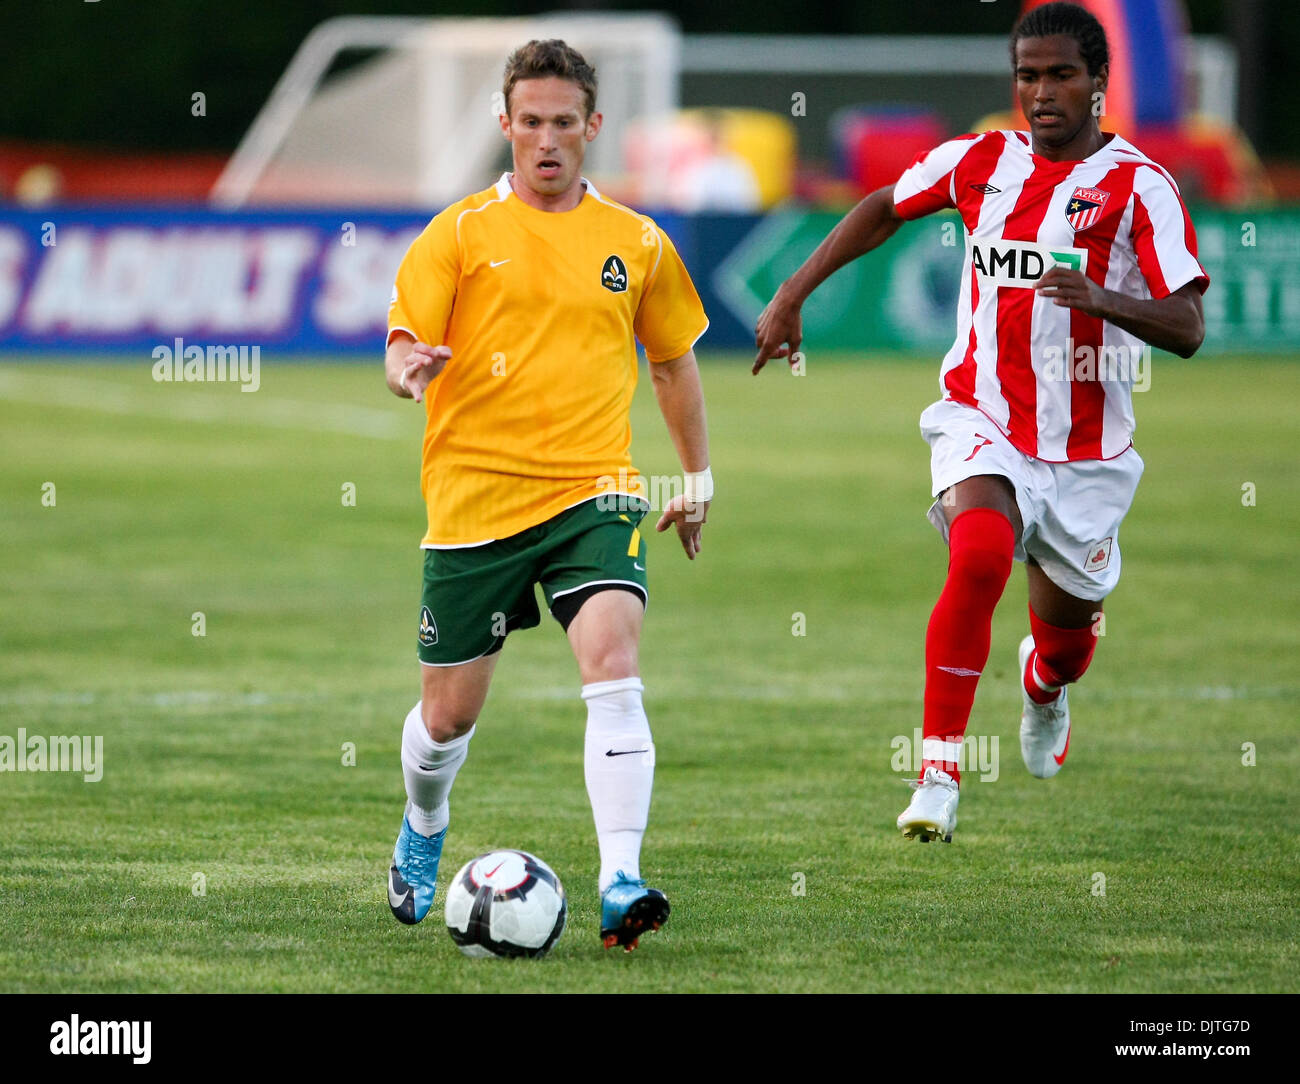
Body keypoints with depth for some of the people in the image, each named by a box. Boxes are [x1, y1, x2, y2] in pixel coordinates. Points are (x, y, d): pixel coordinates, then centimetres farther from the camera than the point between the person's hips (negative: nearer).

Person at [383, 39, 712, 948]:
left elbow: (673, 360, 22)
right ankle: (423, 835, 42)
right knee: (450, 712, 9)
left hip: (592, 492, 0)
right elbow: (402, 346, -2)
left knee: (613, 666, -23)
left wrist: (698, 477, 25)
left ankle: (621, 885, -29)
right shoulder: (461, 233, 2)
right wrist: (410, 369, -26)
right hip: (474, 496, 0)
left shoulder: (638, 245, 8)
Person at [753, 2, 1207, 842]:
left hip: (1088, 453, 0)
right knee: (980, 556, -30)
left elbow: (1187, 329, -17)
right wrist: (791, 298, 16)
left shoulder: (1139, 185, -10)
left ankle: (1043, 689, 55)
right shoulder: (981, 162, 1)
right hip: (984, 421, 0)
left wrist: (1101, 298, -35)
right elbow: (884, 209, 20)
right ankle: (939, 777, -27)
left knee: (1065, 638, 13)